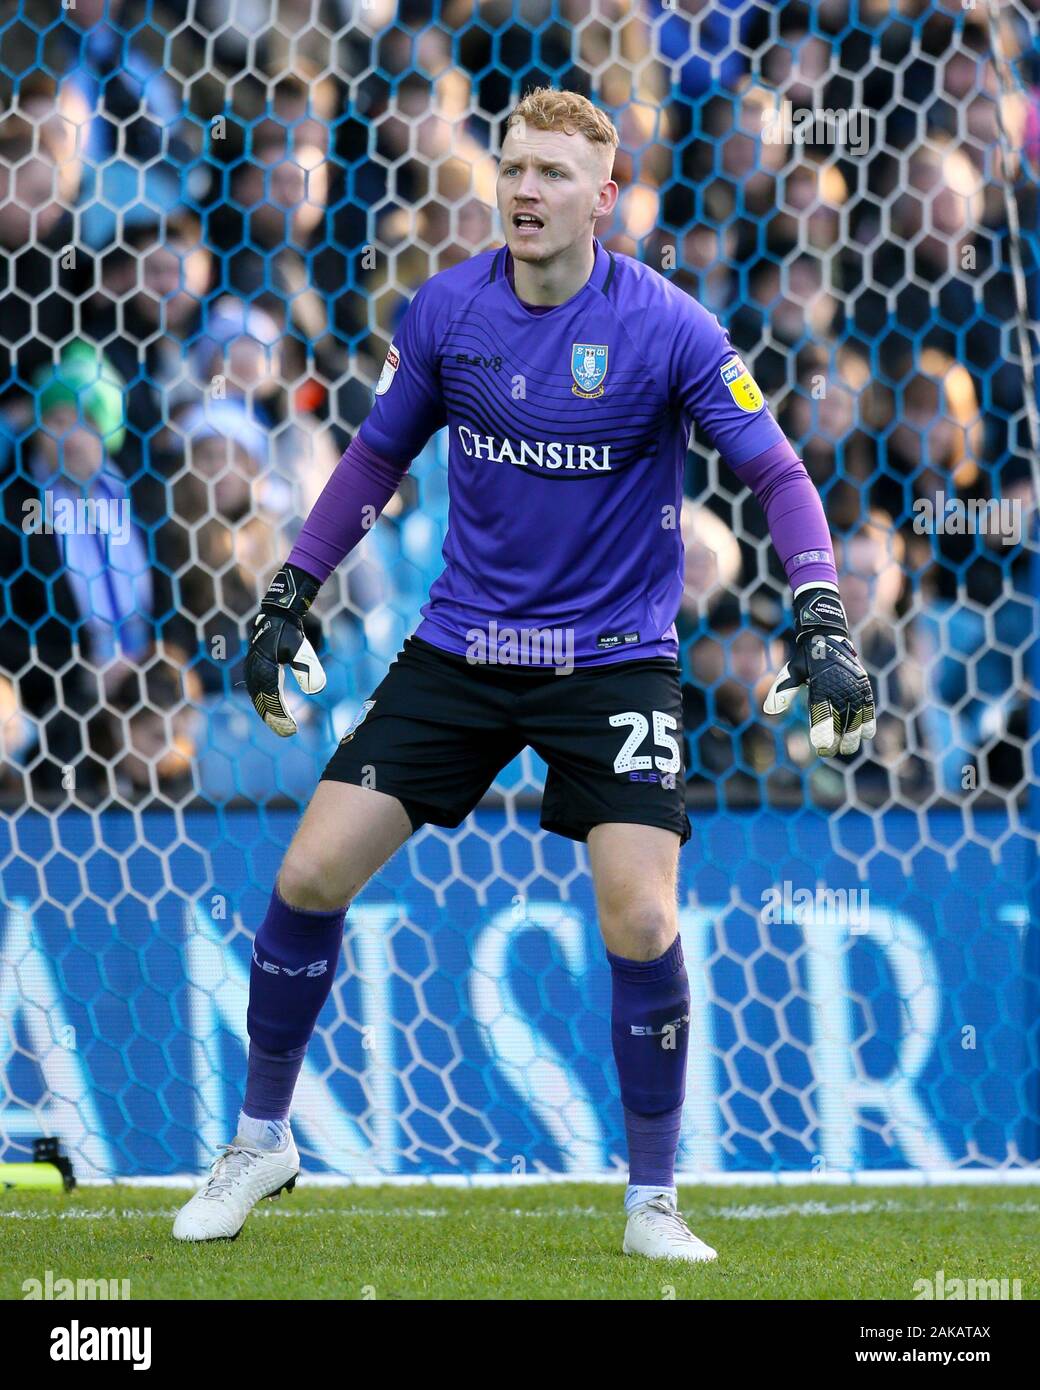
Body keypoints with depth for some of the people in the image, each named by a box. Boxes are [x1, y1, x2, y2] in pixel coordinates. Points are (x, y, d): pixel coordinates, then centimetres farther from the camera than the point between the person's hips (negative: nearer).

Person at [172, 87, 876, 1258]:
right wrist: (289, 598, 11)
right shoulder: (446, 309, -3)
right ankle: (261, 1140, 17)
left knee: (641, 922, -16)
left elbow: (776, 472, -9)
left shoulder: (667, 327, -13)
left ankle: (653, 1206, 3)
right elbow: (378, 454, 12)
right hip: (459, 649, 3)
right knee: (310, 873, -4)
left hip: (613, 663, -3)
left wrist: (820, 622, -21)